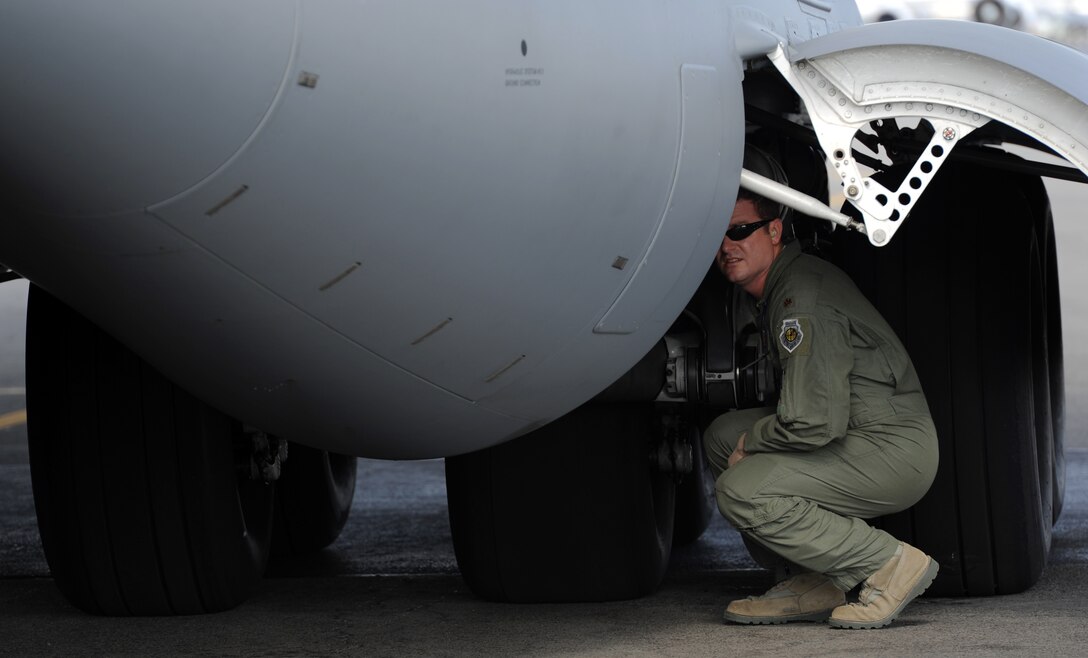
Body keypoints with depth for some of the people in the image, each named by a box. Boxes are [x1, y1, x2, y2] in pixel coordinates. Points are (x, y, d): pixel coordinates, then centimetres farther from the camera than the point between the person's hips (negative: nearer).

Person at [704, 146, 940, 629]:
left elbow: (814, 423, -24)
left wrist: (752, 440, -8)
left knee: (743, 492, -21)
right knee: (722, 435, 9)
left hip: (896, 451, -10)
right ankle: (810, 587, 7)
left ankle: (891, 564, -10)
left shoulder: (803, 301, -20)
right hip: (854, 441, 10)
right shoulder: (775, 288, 11)